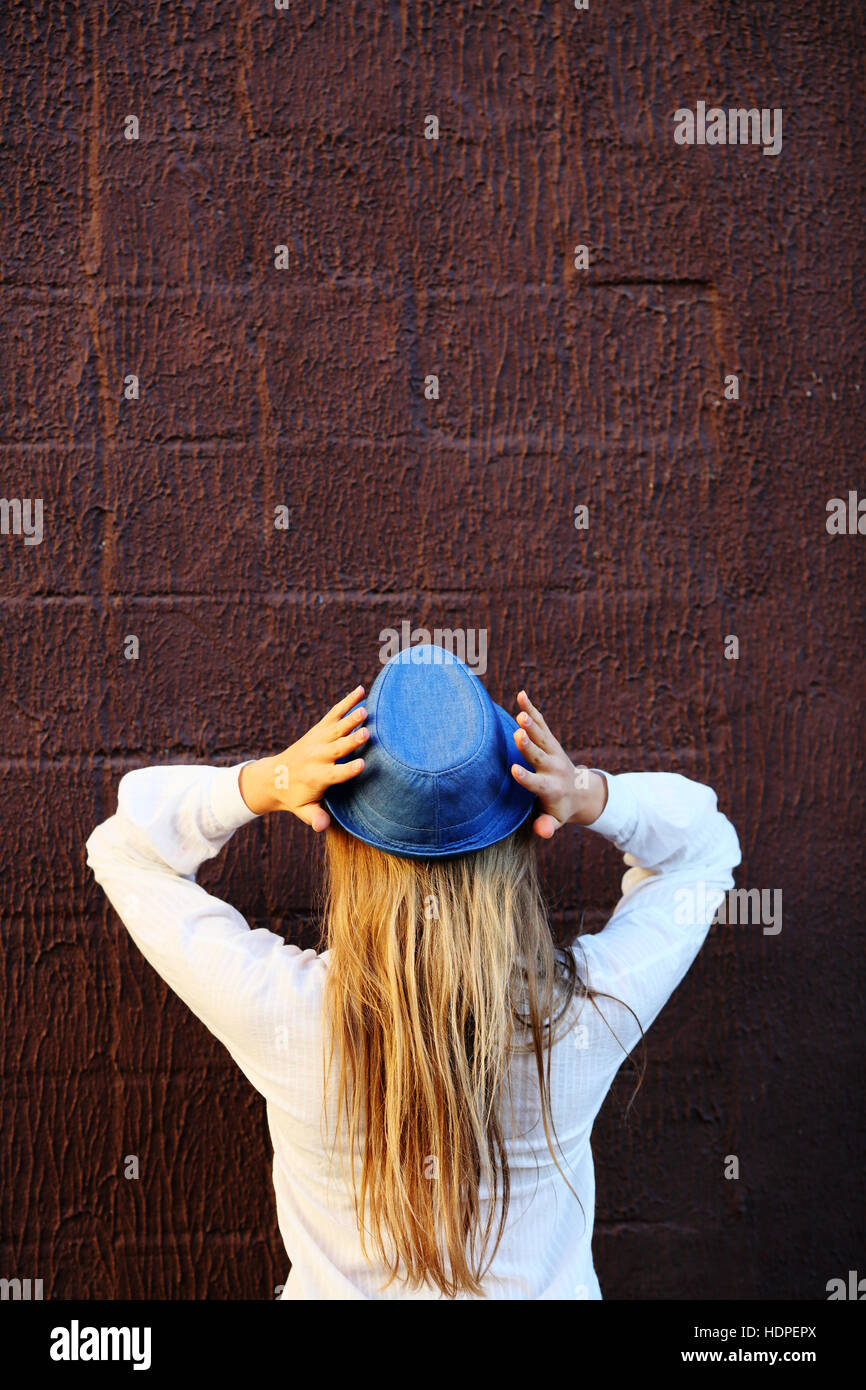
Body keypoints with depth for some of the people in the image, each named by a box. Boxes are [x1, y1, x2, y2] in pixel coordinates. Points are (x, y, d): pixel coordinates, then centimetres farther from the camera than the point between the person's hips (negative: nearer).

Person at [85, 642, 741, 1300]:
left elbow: (123, 849, -14)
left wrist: (261, 784, -28)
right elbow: (707, 846, -8)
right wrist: (592, 797, -25)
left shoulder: (276, 1011, -29)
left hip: (335, 1285, 0)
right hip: (549, 1285, 1)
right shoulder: (586, 1014, -26)